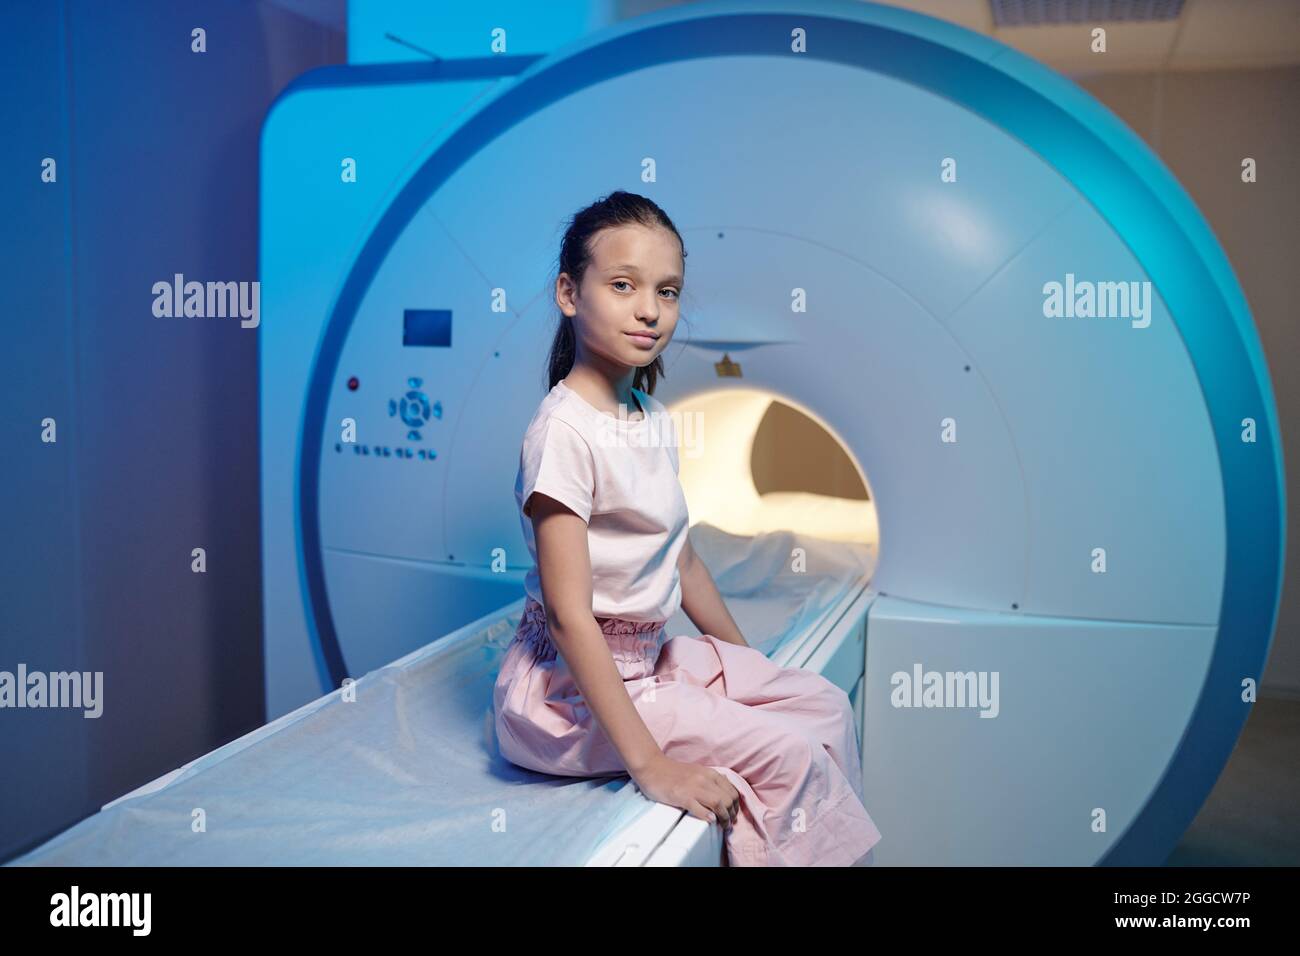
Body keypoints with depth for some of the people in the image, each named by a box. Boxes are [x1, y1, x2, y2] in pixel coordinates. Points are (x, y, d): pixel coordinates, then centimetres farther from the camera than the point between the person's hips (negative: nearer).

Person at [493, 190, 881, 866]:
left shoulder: (655, 422, 6)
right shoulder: (563, 431, -21)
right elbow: (569, 614, -25)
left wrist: (752, 663, 16)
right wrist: (650, 765, -27)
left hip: (649, 657, 9)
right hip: (574, 683, -8)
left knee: (825, 704, 7)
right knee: (788, 753, -14)